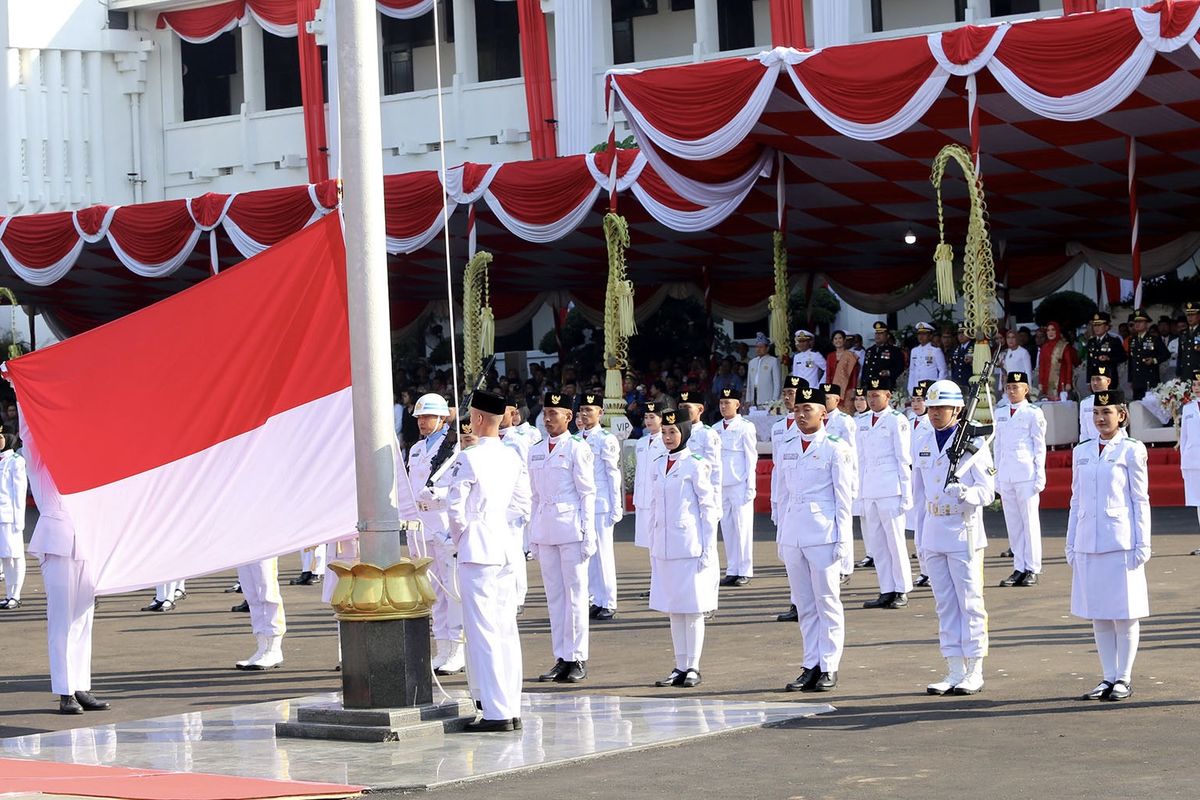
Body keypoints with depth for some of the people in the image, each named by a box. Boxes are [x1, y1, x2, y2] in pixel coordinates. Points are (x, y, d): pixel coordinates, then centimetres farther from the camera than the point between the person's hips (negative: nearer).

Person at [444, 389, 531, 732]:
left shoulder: (468, 458, -13)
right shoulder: (512, 457, 9)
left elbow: (454, 507, -14)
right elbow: (521, 504, 14)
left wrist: (460, 537, 2)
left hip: (477, 549, -7)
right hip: (506, 547, 7)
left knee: (483, 630, -5)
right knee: (506, 628, 11)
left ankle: (496, 712, -7)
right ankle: (511, 708, 14)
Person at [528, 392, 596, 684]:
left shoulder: (577, 448, -3)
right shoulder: (536, 451, 13)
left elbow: (587, 493, -5)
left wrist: (587, 534, -9)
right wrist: (533, 535, 13)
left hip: (571, 528, -6)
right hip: (544, 529, 6)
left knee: (575, 594, -2)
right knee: (554, 596, 7)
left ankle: (577, 658, 2)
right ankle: (561, 658, 12)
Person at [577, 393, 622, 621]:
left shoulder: (607, 440, -5)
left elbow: (613, 474, -6)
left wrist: (616, 508, -8)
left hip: (600, 504, -5)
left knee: (603, 552, -3)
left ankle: (608, 604, 3)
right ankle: (596, 600, 13)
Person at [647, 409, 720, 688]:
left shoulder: (695, 465, -7)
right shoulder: (657, 465, 11)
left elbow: (709, 509, -7)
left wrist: (708, 550, -10)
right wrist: (652, 548, 14)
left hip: (690, 547, -6)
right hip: (664, 547, 6)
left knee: (693, 608, -1)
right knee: (672, 609, 9)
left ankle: (693, 667, 5)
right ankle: (680, 667, 15)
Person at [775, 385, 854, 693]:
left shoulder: (835, 448, -3)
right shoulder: (788, 448, 13)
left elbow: (844, 498, -4)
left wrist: (841, 540, -8)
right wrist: (781, 537, 14)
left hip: (823, 535, -5)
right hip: (793, 536, 5)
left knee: (827, 602, -1)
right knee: (804, 605, 8)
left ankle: (829, 668, 4)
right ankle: (811, 666, 13)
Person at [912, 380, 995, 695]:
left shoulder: (973, 442, -7)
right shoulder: (923, 442, 10)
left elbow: (987, 491, -9)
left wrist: (965, 493, -30)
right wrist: (920, 536, 17)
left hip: (964, 532, -6)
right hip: (933, 534, 6)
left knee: (970, 603, 0)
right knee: (945, 604, 9)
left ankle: (974, 672, 5)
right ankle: (955, 671, 14)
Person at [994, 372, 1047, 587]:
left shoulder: (1033, 413, -1)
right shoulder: (1000, 414, 14)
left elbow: (1040, 447, -2)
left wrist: (1039, 476, -6)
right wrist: (997, 476, 13)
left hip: (1026, 474, -5)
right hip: (1006, 475, 5)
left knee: (1030, 520, -2)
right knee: (1012, 522, 6)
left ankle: (1032, 569, 2)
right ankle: (1019, 568, 10)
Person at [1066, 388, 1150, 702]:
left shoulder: (1131, 450, -1)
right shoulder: (1081, 452, 12)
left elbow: (1140, 500, -2)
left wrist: (1142, 544, -6)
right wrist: (1071, 543, 13)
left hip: (1120, 542, -5)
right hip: (1088, 543, 5)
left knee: (1123, 612, 0)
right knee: (1097, 614, 7)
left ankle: (1124, 678, 8)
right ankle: (1108, 677, 14)